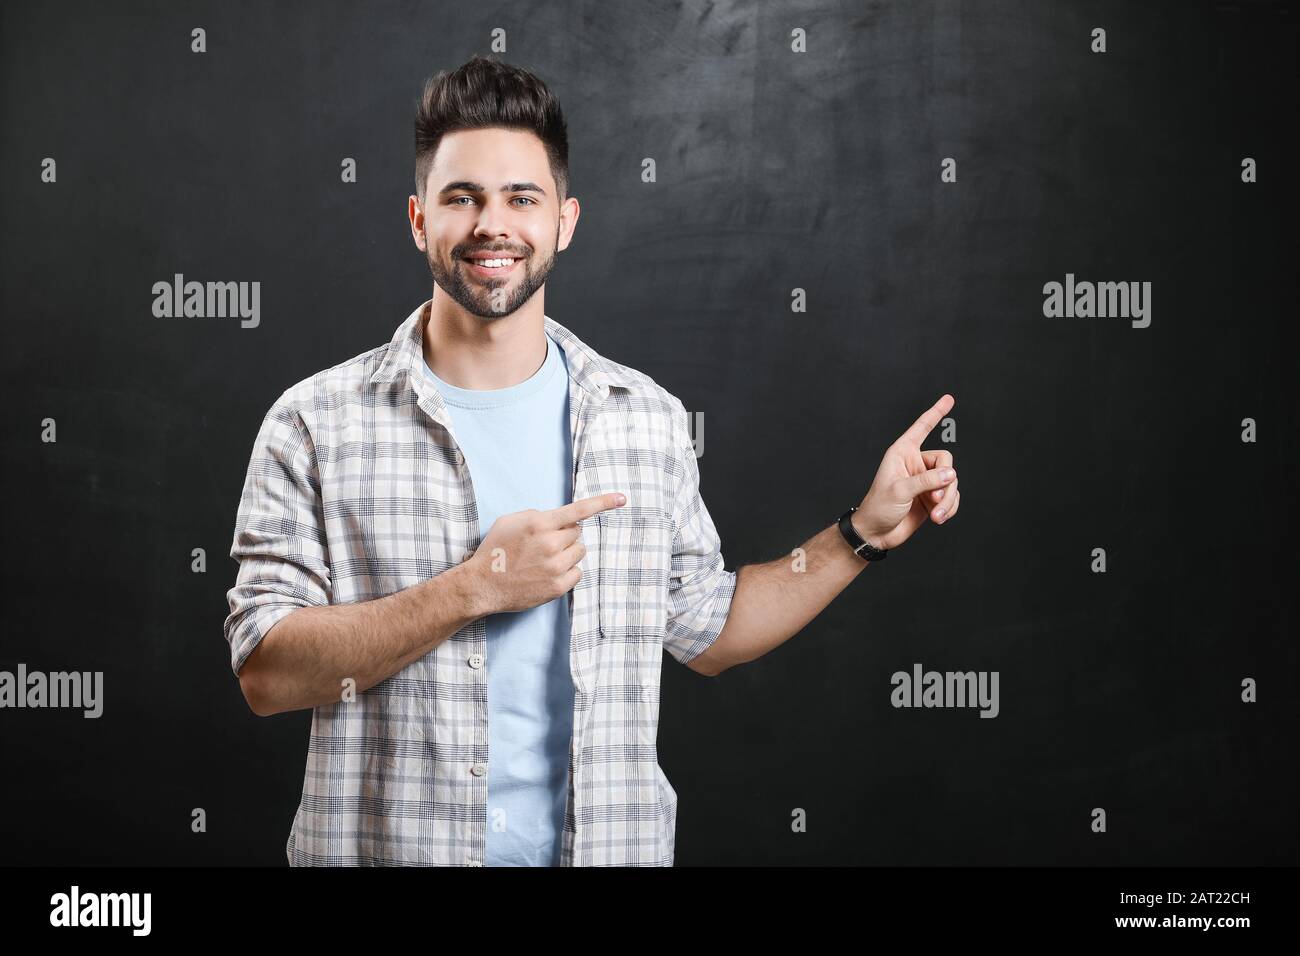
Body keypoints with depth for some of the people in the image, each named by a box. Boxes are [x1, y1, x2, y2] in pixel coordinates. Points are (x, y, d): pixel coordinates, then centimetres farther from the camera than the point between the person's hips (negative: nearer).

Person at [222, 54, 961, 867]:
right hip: (387, 844, -2)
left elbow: (705, 630, 12)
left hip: (606, 844, 2)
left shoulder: (650, 419, 2)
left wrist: (865, 533, 5)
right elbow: (266, 672, -13)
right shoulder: (315, 424, -7)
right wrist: (473, 587, -21)